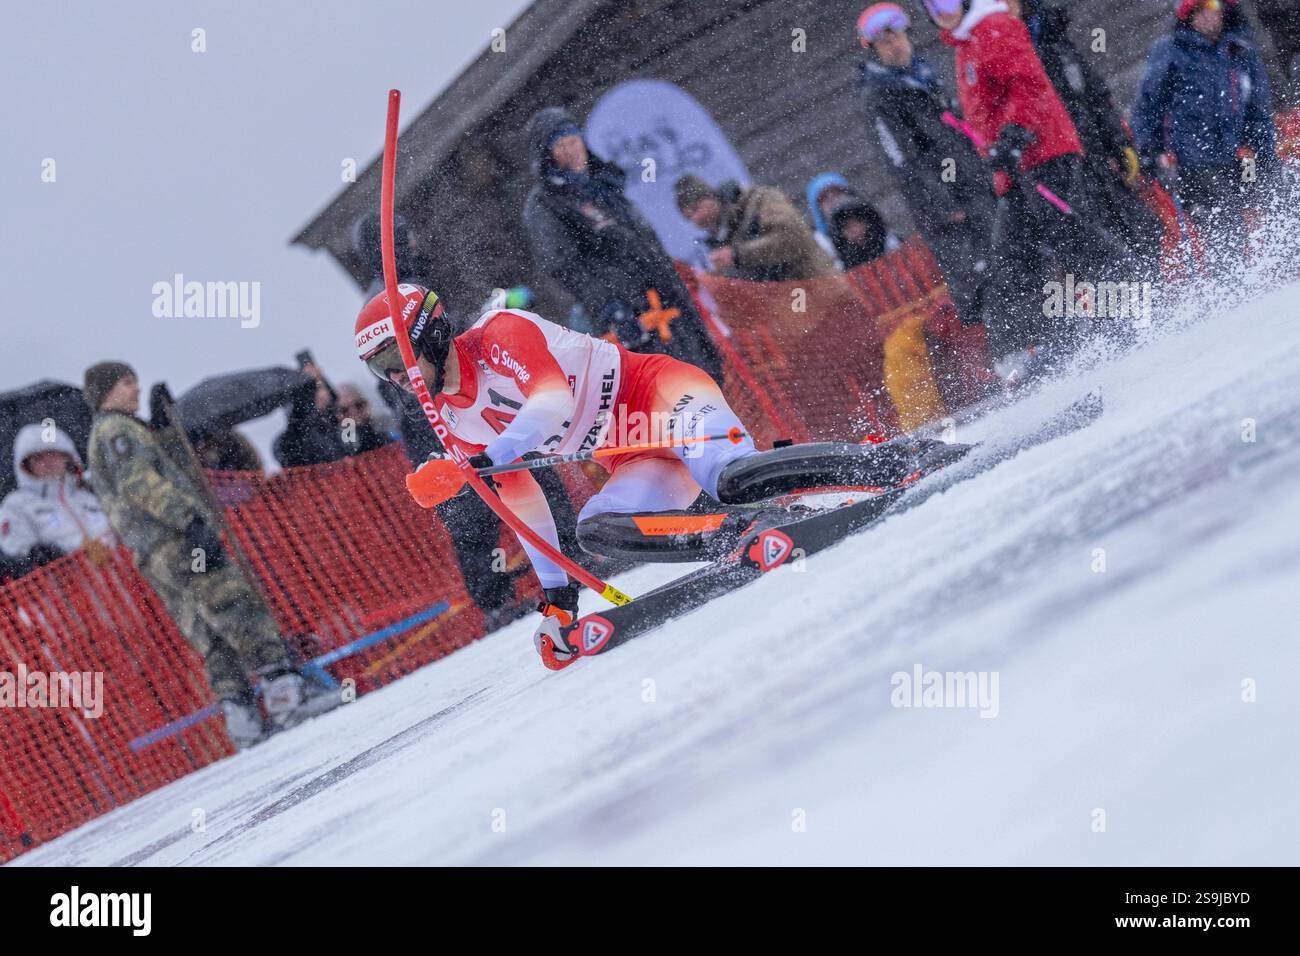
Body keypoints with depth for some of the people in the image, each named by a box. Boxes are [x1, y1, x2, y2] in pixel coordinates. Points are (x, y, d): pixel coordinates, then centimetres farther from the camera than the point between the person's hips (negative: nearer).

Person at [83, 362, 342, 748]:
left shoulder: (103, 442, 30)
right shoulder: (115, 430, -1)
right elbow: (138, 483, -17)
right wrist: (189, 519, -25)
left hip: (154, 558, 10)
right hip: (175, 541, -10)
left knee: (216, 642, 2)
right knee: (242, 612, -16)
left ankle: (243, 719, -8)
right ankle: (285, 690, -26)